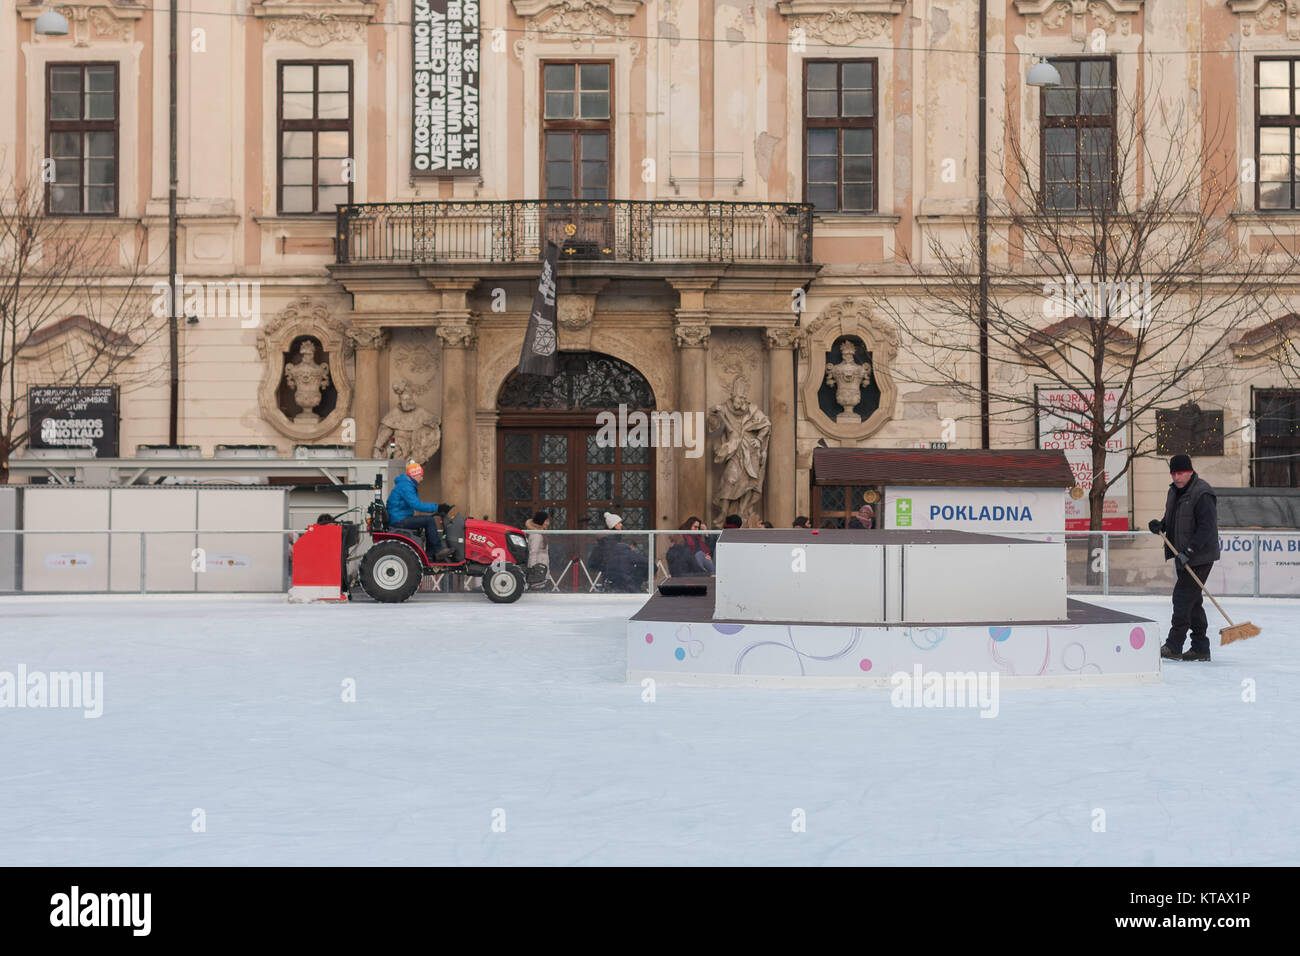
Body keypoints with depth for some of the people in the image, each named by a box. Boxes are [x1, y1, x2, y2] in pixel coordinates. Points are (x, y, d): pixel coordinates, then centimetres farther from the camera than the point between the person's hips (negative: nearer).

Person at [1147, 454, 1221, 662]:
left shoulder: (1201, 494, -18)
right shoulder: (1175, 491, 11)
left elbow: (1207, 527, -23)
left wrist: (1189, 551, -27)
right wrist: (1161, 525, 2)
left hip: (1200, 557, -10)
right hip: (1184, 556, 10)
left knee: (1183, 597, -10)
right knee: (1193, 601, 12)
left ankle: (1173, 647, -7)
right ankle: (1200, 648, 18)